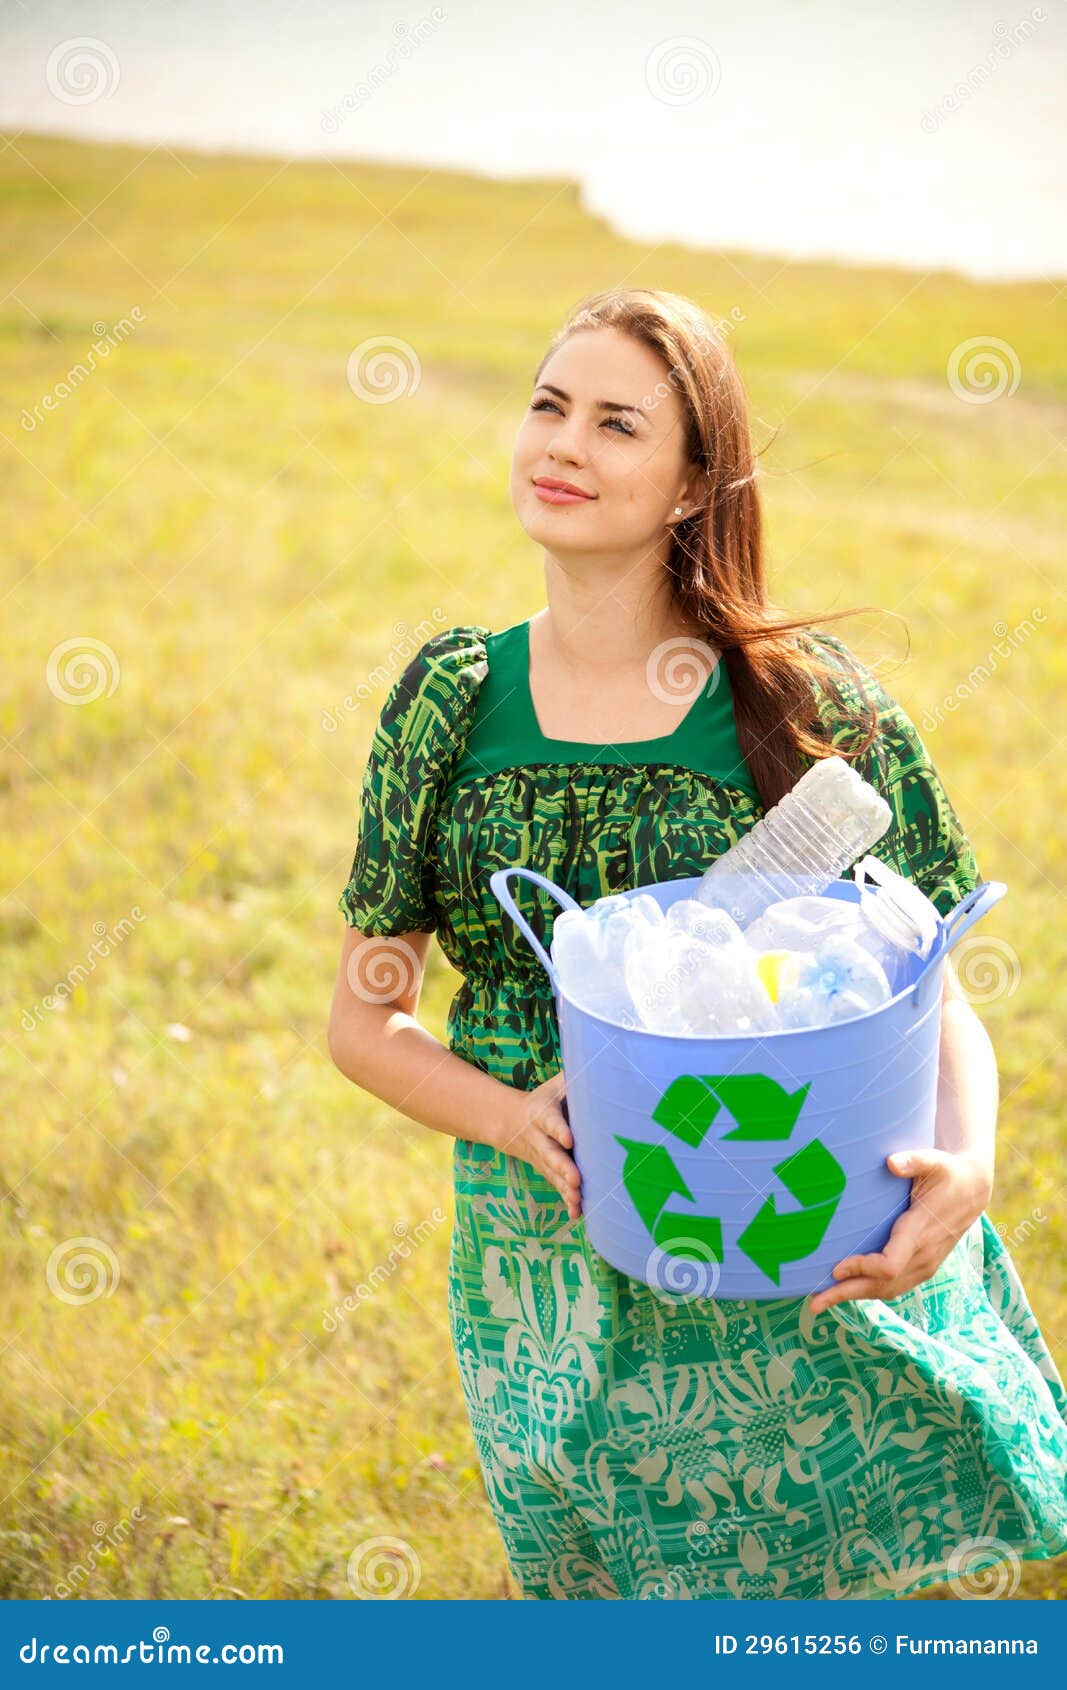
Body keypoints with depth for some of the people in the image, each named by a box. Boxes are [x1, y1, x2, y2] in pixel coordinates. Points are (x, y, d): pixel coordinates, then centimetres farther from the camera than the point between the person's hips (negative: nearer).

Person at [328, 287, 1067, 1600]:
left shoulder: (809, 701, -6)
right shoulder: (449, 701, 1)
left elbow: (935, 998, -3)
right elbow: (364, 1019, 6)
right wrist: (515, 1119, -14)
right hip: (554, 1282, 2)